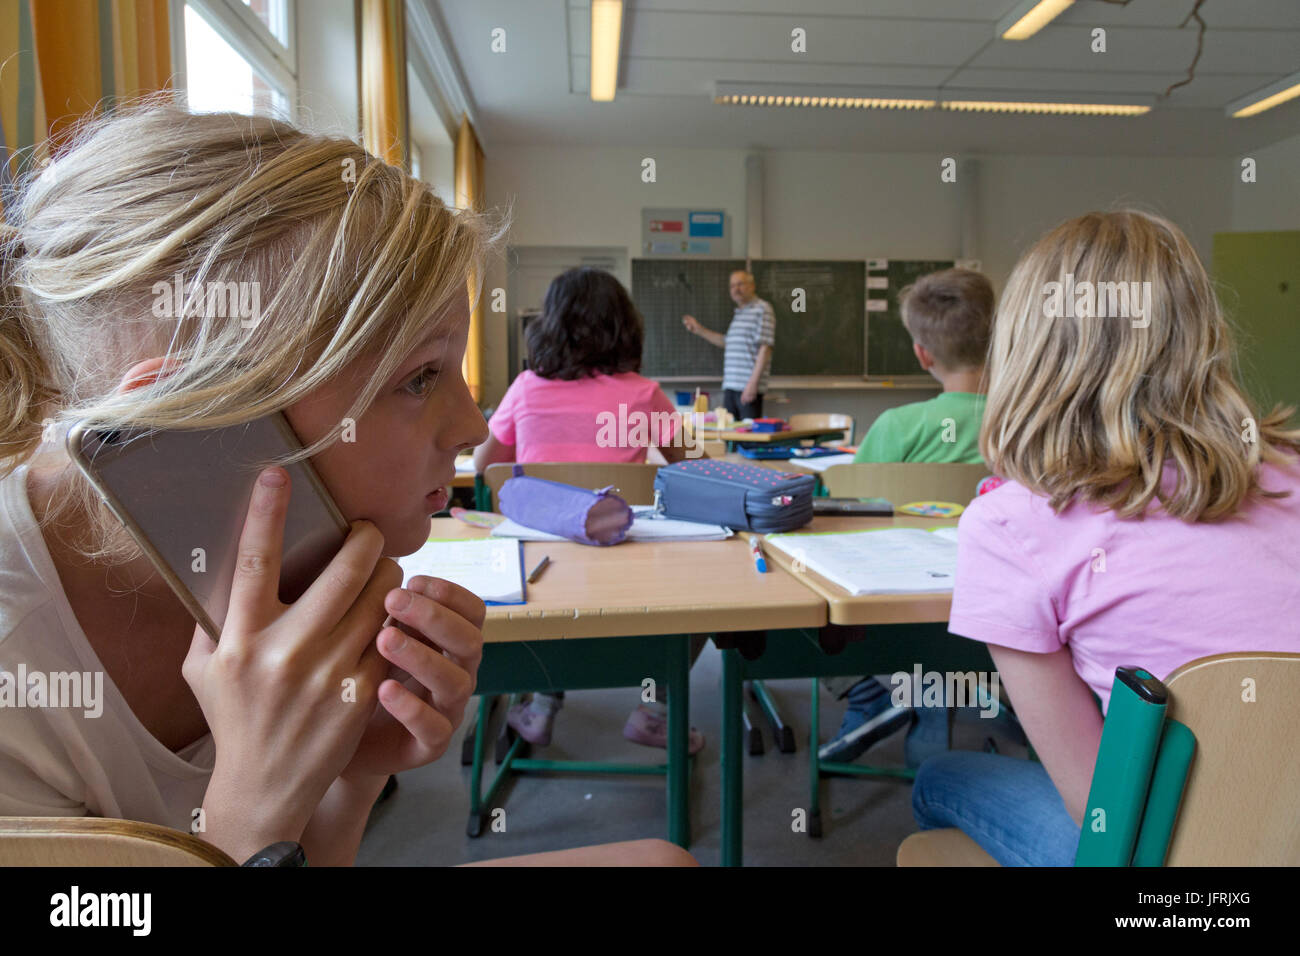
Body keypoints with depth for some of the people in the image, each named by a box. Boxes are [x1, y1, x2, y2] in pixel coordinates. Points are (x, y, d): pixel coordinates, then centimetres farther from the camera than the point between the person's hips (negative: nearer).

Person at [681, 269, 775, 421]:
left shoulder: (762, 309, -7)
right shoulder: (738, 313, 20)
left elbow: (765, 348, -14)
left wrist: (753, 382, -20)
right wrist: (699, 329, 28)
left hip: (749, 386, -8)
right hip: (730, 386, 8)